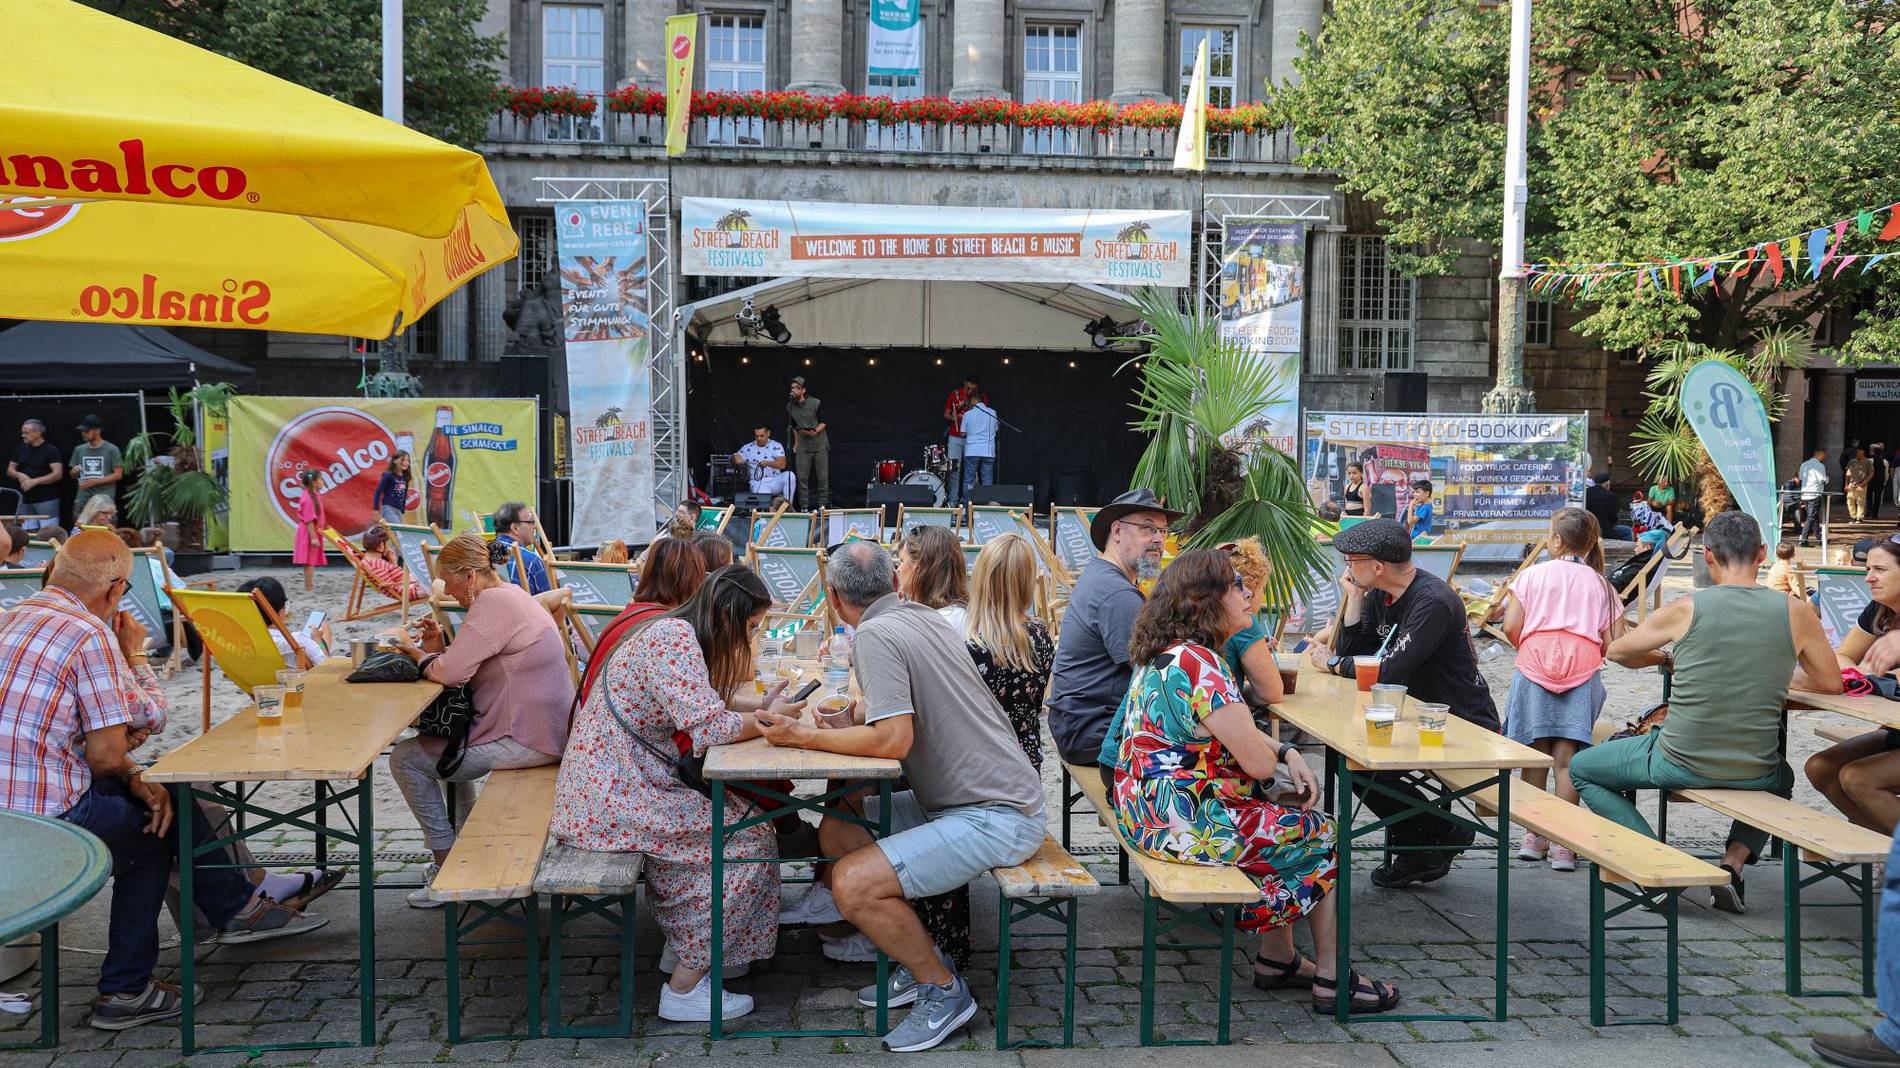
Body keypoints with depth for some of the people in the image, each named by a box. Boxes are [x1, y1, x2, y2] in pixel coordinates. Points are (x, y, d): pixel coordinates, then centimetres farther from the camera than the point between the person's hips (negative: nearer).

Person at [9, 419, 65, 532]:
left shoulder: (51, 450, -6)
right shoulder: (21, 449, 12)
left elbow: (58, 474, -14)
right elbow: (10, 470, 16)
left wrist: (34, 481, -18)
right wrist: (19, 475, -7)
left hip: (47, 500, -6)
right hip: (26, 500, 6)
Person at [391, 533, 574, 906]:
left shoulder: (492, 603, -18)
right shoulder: (512, 595, 15)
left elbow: (452, 672, -21)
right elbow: (472, 662, 20)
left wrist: (423, 657, -1)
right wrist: (441, 648, 4)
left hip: (527, 740, -11)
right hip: (551, 731, 11)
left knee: (406, 759, -1)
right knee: (440, 739, 32)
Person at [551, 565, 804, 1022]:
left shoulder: (678, 633, 11)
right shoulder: (674, 638, -19)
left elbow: (709, 697, 24)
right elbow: (711, 728, -25)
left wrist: (762, 705, 8)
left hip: (614, 787, 10)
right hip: (614, 798, -10)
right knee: (747, 842, -7)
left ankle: (687, 943, 26)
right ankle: (685, 988, -1)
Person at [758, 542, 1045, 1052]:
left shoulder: (875, 635, -16)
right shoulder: (924, 617, 10)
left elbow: (893, 740, -24)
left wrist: (805, 737, -15)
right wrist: (857, 713, 26)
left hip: (997, 819, -10)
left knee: (853, 884, -20)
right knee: (836, 829, 13)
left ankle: (944, 990, 1)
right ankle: (918, 960, 19)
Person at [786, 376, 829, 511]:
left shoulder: (815, 403, -11)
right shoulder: (789, 406, 1)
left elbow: (823, 422, -4)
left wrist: (815, 431, -21)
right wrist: (796, 443, 11)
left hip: (820, 445, -3)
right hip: (802, 447, 3)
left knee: (823, 478, -2)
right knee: (802, 478, -1)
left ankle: (822, 506, 5)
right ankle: (804, 507, 5)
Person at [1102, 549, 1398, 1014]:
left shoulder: (1168, 653, 10)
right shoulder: (1200, 665, -22)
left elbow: (1236, 731, 20)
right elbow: (1257, 763, -19)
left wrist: (1288, 753, 3)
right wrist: (1282, 756, 5)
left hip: (1146, 809, 10)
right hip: (1184, 821, -10)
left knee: (1289, 825, 23)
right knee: (1326, 838, 5)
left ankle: (1277, 959, 27)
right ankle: (1331, 981, 16)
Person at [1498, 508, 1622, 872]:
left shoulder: (1534, 574, 3)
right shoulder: (1600, 584, 9)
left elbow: (1511, 627, -5)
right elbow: (1613, 643, 4)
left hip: (1533, 669, -1)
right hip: (1582, 676, 1)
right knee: (1566, 759, 1)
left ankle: (1533, 837, 15)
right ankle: (1562, 844, 1)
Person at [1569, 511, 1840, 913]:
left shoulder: (1686, 609, -9)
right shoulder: (1795, 612, -5)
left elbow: (1617, 651, 7)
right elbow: (1831, 683, 8)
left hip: (1680, 764, -3)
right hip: (1755, 771, 3)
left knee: (1581, 769, 20)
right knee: (1781, 778, 41)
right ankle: (1735, 861, 16)